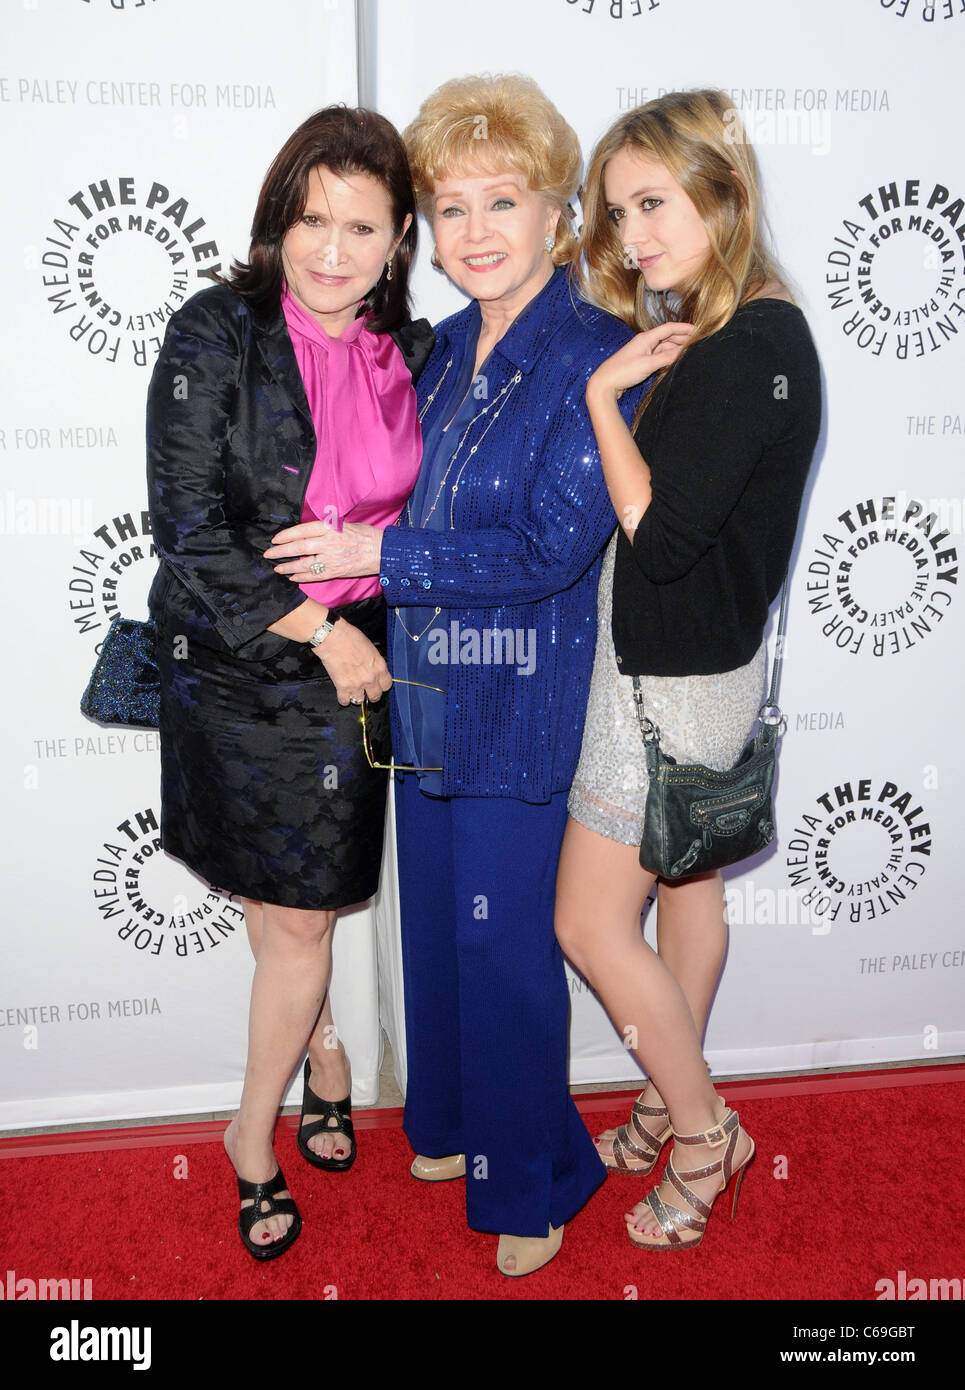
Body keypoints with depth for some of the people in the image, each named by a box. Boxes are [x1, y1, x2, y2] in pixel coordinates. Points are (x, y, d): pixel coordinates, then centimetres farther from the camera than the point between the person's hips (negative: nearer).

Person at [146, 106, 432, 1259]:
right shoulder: (216, 335, -10)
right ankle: (320, 1049, 37)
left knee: (293, 913, 13)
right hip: (237, 672, -3)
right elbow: (190, 531, -14)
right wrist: (323, 631, -14)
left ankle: (252, 1138, 35)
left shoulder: (410, 354, 4)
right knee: (293, 919, 5)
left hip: (351, 671, 3)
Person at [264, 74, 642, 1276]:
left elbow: (548, 549, -20)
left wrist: (376, 556, -17)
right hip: (427, 685, 7)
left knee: (504, 940, 4)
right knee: (435, 925, 18)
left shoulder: (594, 356, -14)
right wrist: (345, 574, 2)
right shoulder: (448, 346, 8)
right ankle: (453, 1126, 41)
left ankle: (529, 1181, 26)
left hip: (521, 705, -7)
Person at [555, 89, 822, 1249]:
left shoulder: (752, 347, -23)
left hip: (675, 674, -10)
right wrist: (621, 384, -5)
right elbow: (653, 502, 6)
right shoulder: (709, 330, 6)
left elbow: (660, 532, -25)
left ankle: (706, 1133, 22)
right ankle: (677, 1103, 40)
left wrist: (602, 394, -18)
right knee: (687, 885, 21)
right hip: (689, 662, 10)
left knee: (592, 922, 2)